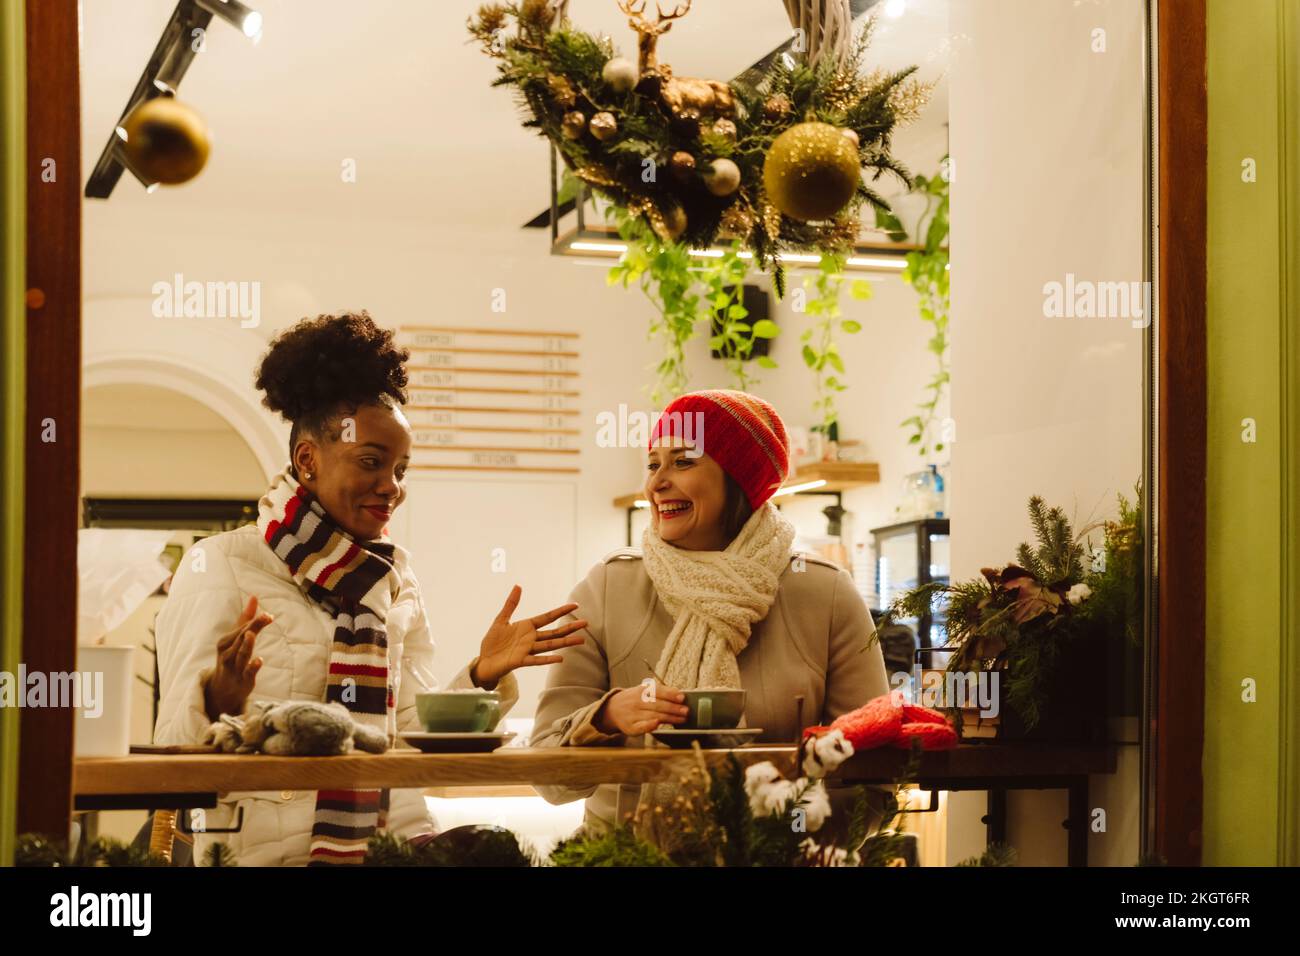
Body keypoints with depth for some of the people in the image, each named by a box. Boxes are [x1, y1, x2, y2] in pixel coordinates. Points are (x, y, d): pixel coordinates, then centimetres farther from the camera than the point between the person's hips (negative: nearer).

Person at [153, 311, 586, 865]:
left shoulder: (394, 581, 15)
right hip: (265, 850, -5)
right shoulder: (218, 567, -1)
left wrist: (482, 675, -1)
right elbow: (175, 748, -6)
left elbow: (412, 728, 12)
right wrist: (220, 702, -25)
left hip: (387, 840, 5)